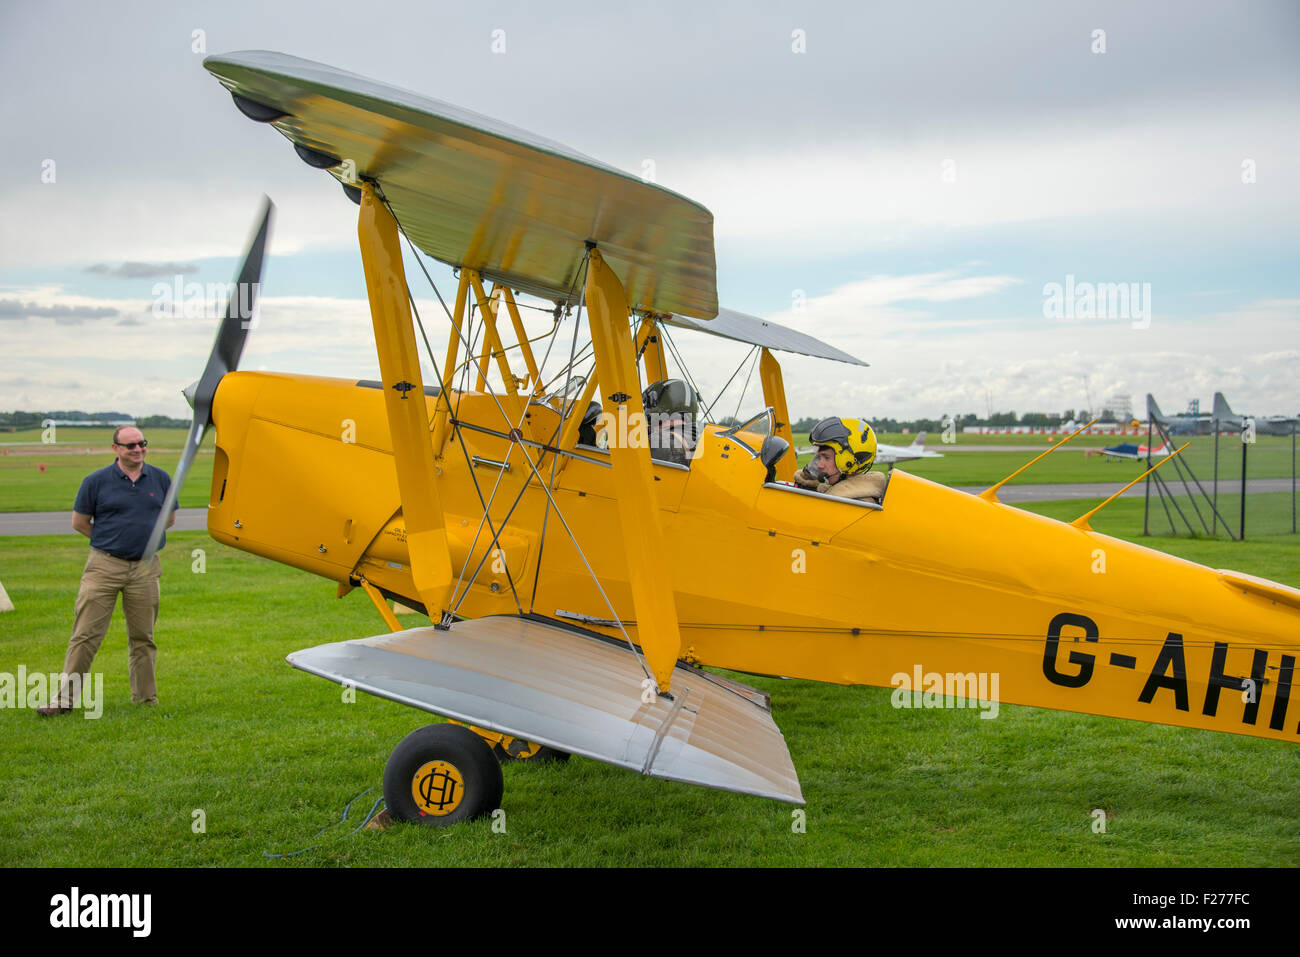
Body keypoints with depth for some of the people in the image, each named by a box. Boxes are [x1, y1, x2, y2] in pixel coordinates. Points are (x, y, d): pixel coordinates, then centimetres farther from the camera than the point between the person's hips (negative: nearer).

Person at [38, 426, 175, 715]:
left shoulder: (160, 479, 7)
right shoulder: (96, 481, -1)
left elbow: (170, 517, 18)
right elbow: (79, 522, 7)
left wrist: (142, 535, 10)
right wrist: (111, 540, 8)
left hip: (145, 568, 2)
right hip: (104, 566, -2)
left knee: (143, 637, 8)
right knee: (86, 634, -4)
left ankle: (146, 698, 17)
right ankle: (64, 697, 1)